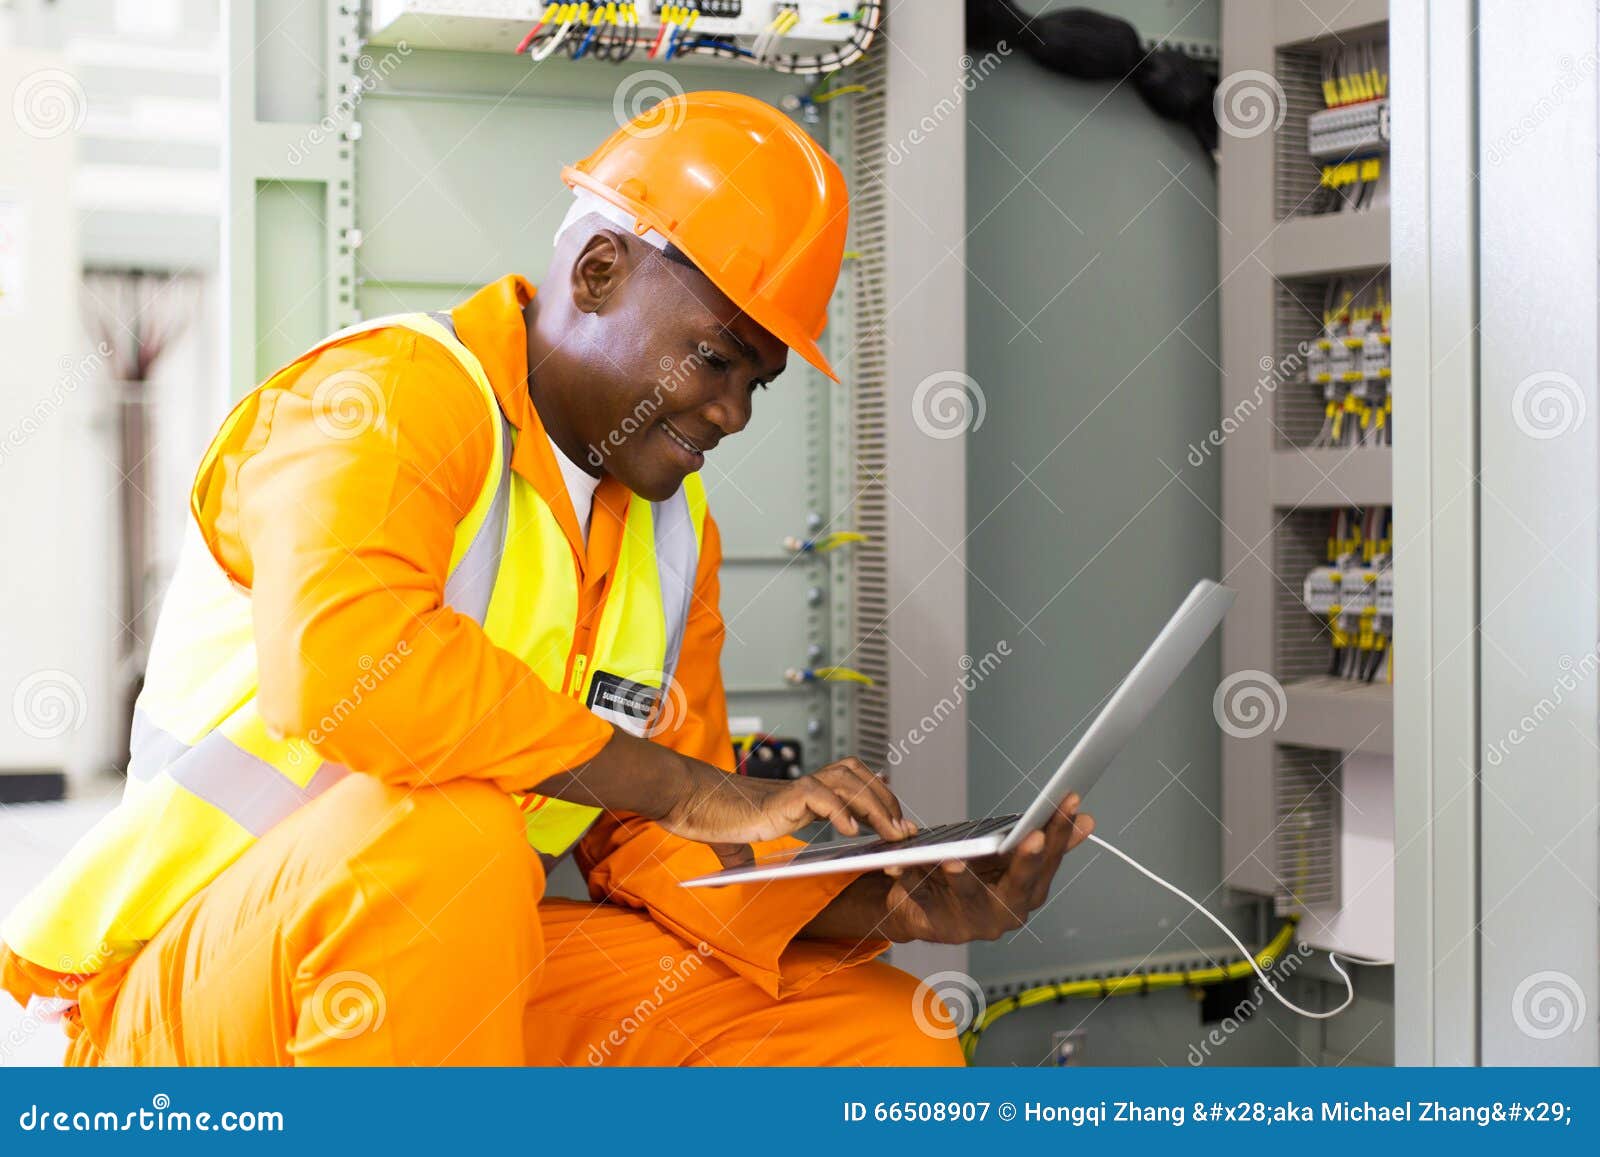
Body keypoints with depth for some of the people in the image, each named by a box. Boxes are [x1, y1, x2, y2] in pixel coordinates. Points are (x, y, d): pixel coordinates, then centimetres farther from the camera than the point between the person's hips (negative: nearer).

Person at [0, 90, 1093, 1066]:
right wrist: (702, 791, -30)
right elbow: (341, 660, -34)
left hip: (460, 972, 7)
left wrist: (900, 904, -11)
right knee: (450, 836, -39)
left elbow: (655, 844, 6)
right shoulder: (395, 390, -13)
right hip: (191, 985, -6)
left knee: (888, 1040, -5)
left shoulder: (675, 532, 10)